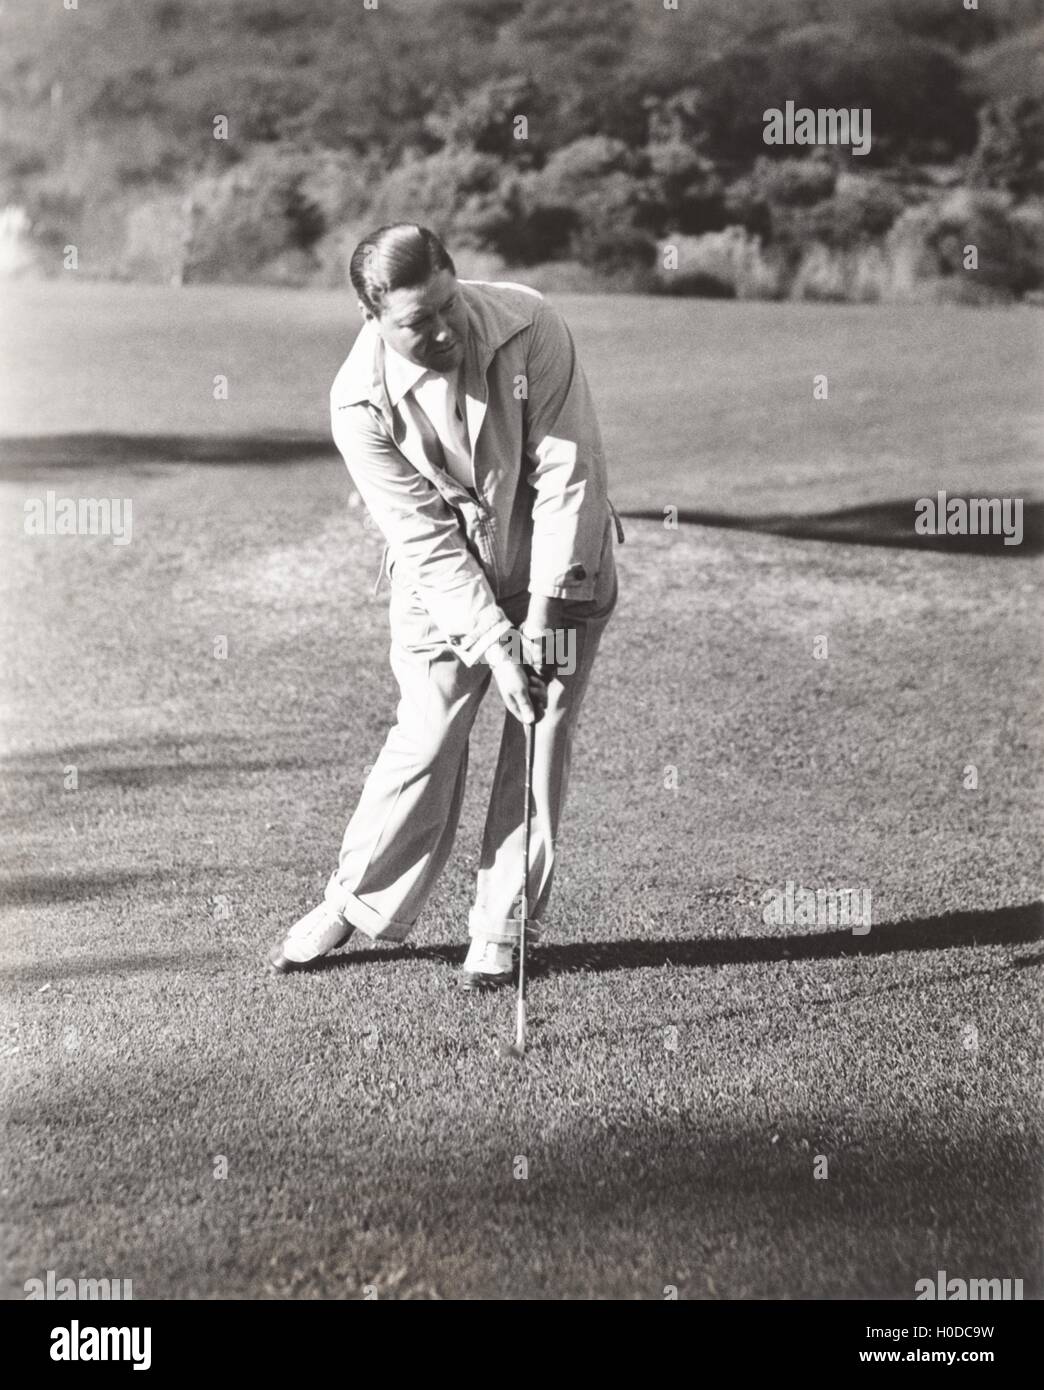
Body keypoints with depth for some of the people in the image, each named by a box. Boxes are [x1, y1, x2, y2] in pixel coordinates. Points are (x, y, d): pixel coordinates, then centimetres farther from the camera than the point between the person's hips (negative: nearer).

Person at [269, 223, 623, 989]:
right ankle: (355, 903, 15)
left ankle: (503, 926, 12)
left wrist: (545, 610, -22)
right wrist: (493, 641, -26)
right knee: (426, 743, -5)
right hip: (445, 580, 0)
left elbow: (565, 474, -20)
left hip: (560, 566, 1)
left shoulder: (530, 328, -24)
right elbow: (426, 538, -20)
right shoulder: (360, 403, -23)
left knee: (542, 742, 0)